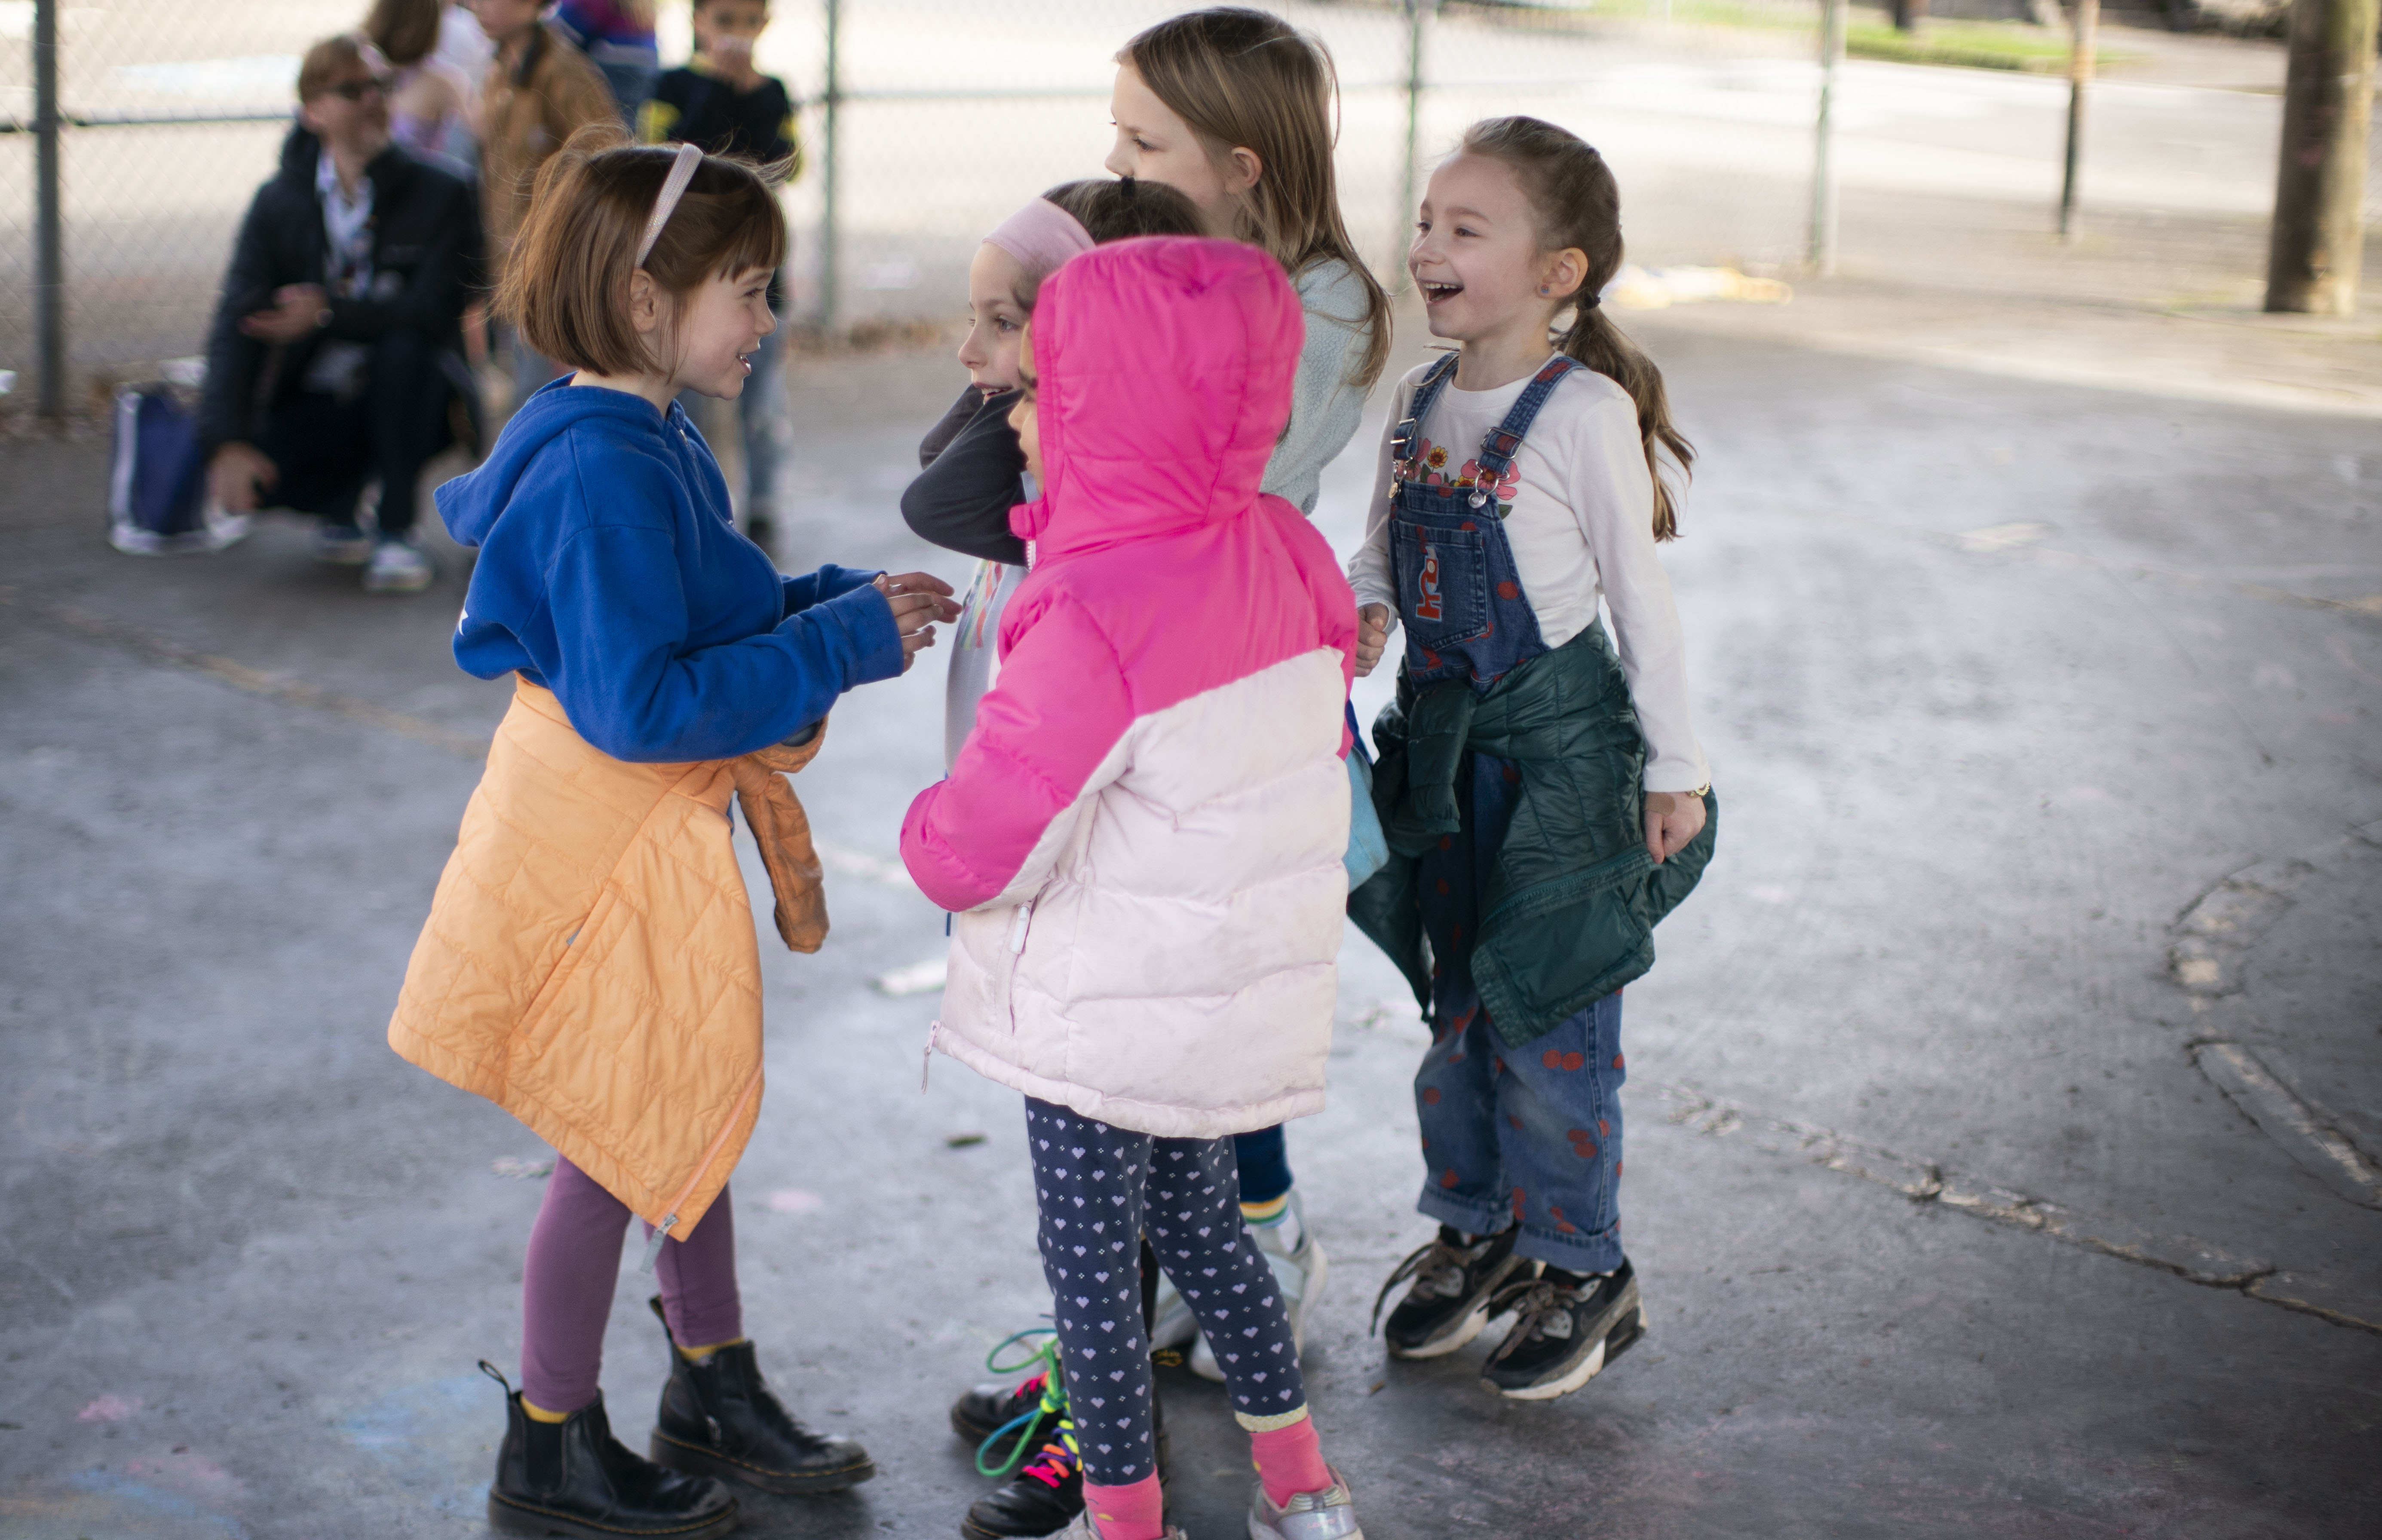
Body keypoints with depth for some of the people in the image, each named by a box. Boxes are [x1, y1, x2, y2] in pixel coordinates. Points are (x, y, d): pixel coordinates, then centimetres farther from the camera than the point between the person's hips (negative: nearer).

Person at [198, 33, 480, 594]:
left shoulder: (438, 195, -8)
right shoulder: (278, 204, -1)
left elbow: (436, 309, -18)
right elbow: (237, 323, -10)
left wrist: (328, 313, -21)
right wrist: (228, 439, -23)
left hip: (409, 399, -1)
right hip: (315, 404, 2)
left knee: (406, 342, -34)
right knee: (252, 477, -27)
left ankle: (397, 531, -18)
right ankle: (342, 509, 13)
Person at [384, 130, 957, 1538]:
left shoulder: (641, 440, 6)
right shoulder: (610, 473, -26)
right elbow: (642, 704, -30)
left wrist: (846, 605, 3)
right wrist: (838, 645, -24)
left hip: (660, 825, 10)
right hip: (604, 837, -10)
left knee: (697, 1104, 20)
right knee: (630, 1135, 4)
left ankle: (716, 1390, 37)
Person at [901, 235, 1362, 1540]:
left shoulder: (1096, 622, -28)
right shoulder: (1282, 557, -4)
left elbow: (980, 851, -24)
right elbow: (1316, 755, 9)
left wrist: (928, 832, -2)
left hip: (1108, 1015, -8)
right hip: (1242, 994, 8)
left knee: (1091, 1259, 10)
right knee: (1197, 1217, 25)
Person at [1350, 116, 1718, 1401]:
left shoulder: (1583, 412, -15)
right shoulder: (1419, 404, 4)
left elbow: (1640, 596, -11)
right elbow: (1381, 546, 14)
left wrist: (1674, 766, -7)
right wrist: (1363, 608, -9)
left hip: (1560, 740, -7)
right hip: (1440, 734, 7)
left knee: (1547, 1014, 1)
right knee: (1452, 1002, 16)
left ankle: (1586, 1272, 18)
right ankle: (1476, 1229, 34)